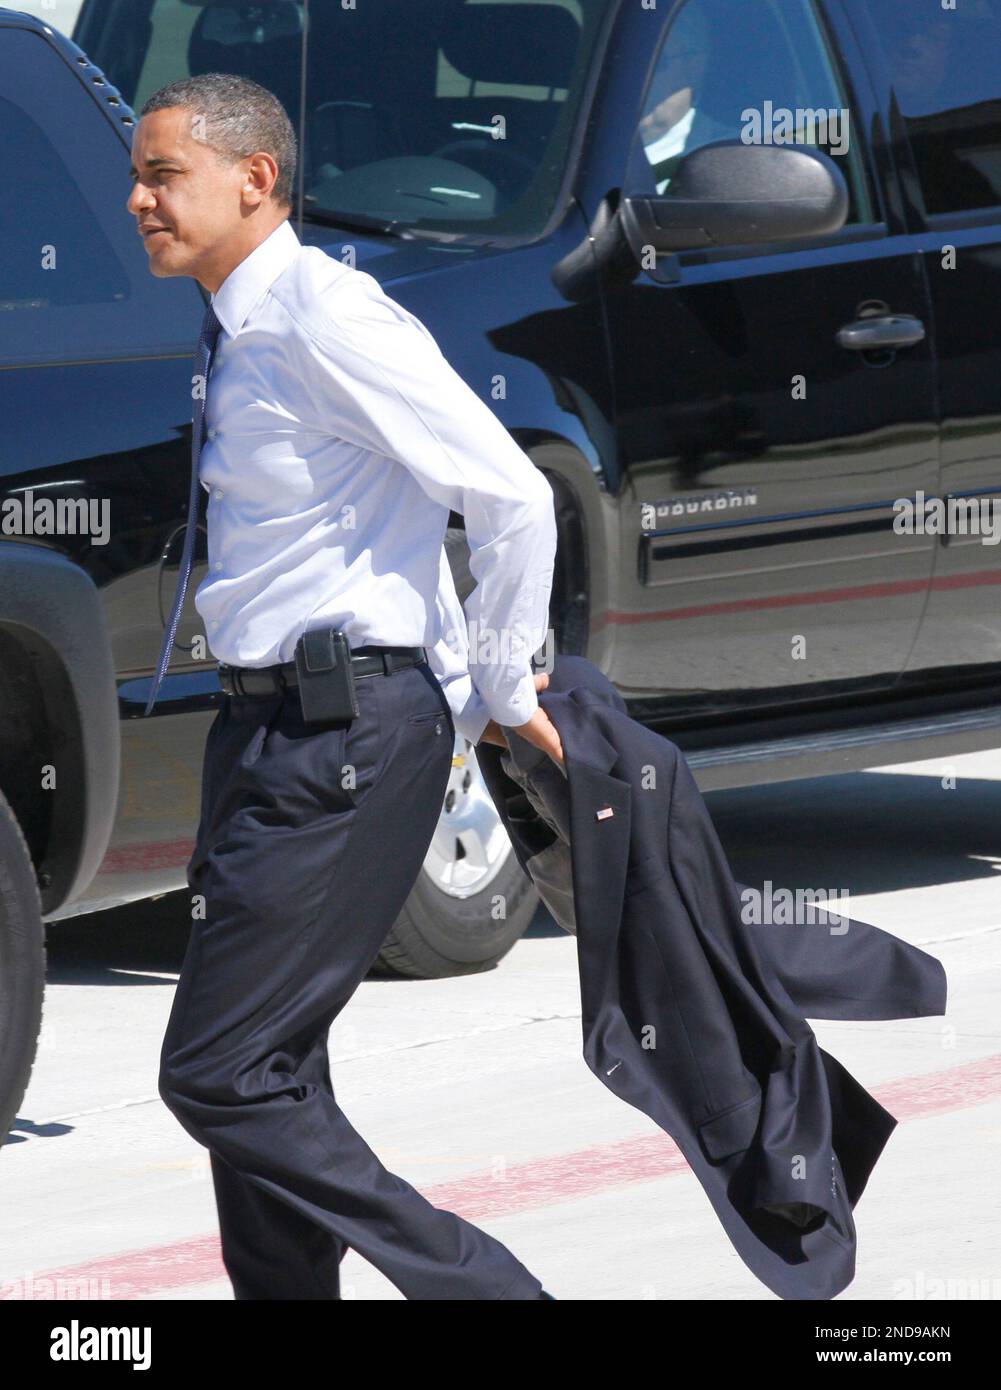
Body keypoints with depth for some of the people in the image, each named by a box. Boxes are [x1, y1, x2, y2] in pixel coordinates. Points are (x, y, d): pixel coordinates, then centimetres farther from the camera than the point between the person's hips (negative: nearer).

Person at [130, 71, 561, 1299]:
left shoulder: (325, 320, -16)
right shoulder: (240, 338, 13)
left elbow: (513, 497, -17)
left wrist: (504, 692, -7)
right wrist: (477, 687, 19)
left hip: (344, 734, -10)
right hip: (272, 725, 10)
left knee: (221, 1074, -11)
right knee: (266, 1075, 12)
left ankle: (480, 1290, -7)